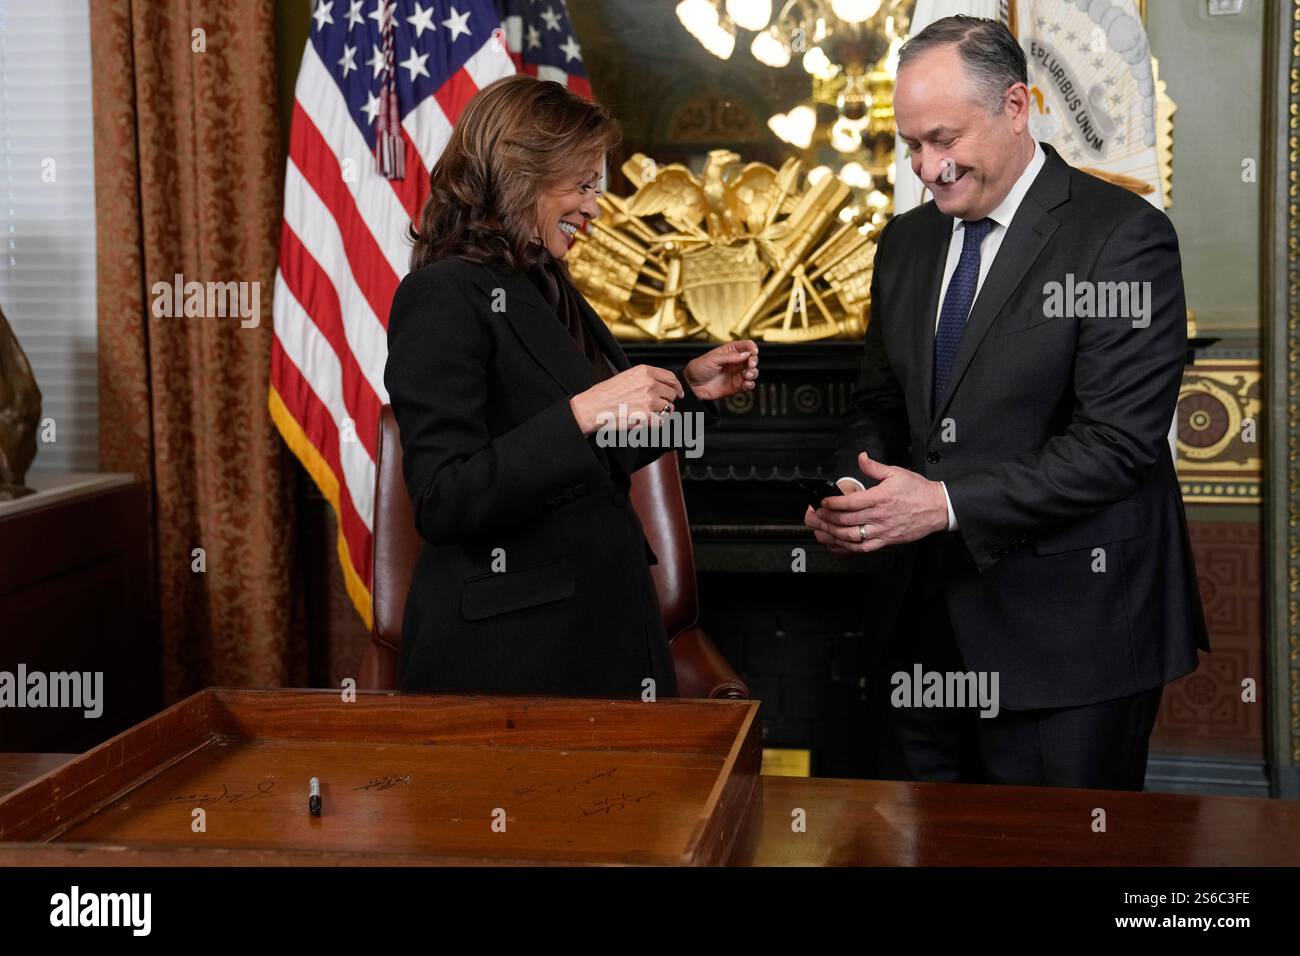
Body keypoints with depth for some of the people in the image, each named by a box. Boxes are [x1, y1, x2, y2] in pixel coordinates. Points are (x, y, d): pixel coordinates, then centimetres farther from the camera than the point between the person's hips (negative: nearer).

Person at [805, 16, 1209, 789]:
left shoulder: (1124, 237, -12)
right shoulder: (907, 242, 10)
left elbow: (1116, 441, -19)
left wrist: (947, 502, -23)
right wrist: (857, 497, -5)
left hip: (1067, 636, -6)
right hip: (929, 623, 6)